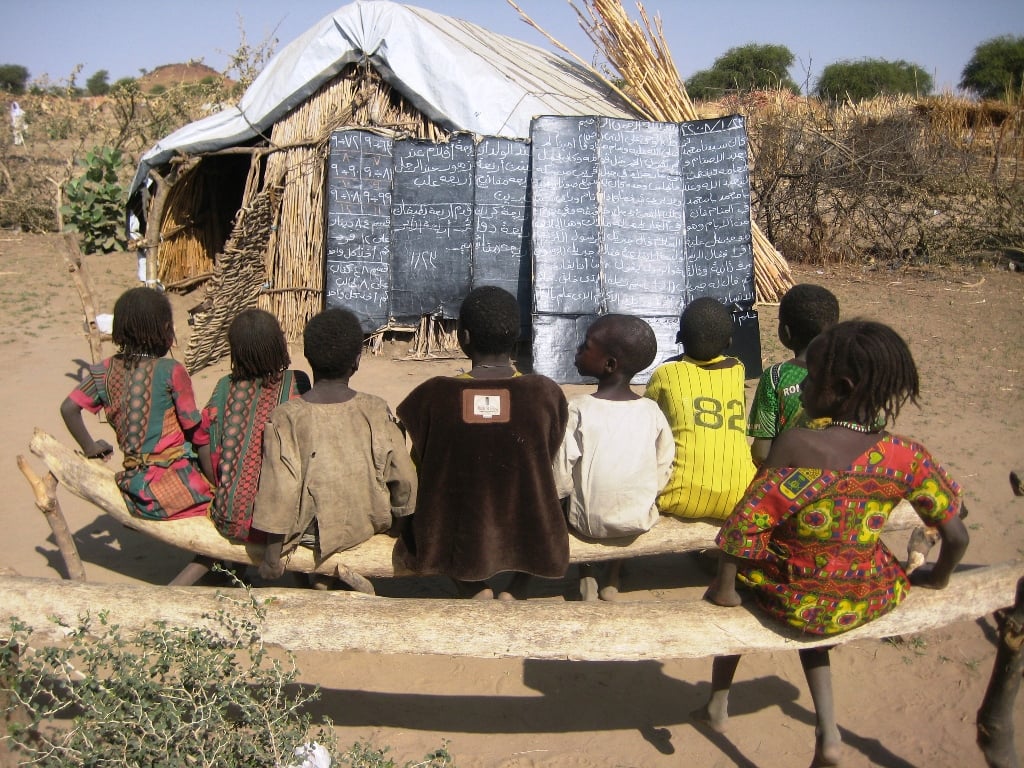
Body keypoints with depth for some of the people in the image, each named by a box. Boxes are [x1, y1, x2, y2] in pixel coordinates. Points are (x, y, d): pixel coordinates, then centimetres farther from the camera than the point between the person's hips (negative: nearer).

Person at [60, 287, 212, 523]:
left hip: (133, 484, 6)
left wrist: (90, 447, 14)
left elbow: (69, 408, 2)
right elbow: (192, 428, -6)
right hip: (173, 482, -6)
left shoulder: (106, 371, 3)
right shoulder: (171, 371, -10)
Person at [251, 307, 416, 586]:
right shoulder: (376, 411, -15)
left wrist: (273, 555, -4)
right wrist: (396, 516, 11)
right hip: (366, 524, 1)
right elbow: (403, 477, -8)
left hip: (311, 531, 0)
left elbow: (278, 490, -16)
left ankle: (317, 576, 30)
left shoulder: (285, 418, -18)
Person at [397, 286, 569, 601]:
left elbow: (422, 469, -1)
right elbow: (547, 466, 2)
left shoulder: (432, 395, -14)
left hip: (455, 539, 0)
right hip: (529, 538, 1)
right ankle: (515, 590, 18)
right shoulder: (547, 393, -12)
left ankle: (475, 590, 14)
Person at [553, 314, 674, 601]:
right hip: (641, 520, 3)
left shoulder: (577, 410, -18)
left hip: (588, 523, -2)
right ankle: (613, 577, 34)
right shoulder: (652, 411, -8)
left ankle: (587, 576, 27)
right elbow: (663, 472, 0)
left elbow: (560, 482, -15)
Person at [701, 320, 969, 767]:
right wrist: (935, 579, 17)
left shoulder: (797, 445, -25)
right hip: (873, 601, 4)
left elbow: (744, 524, -25)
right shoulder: (907, 457, -12)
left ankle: (718, 705, 41)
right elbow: (956, 535, -3)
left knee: (740, 573, 30)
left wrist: (723, 590, -10)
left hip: (795, 602, -3)